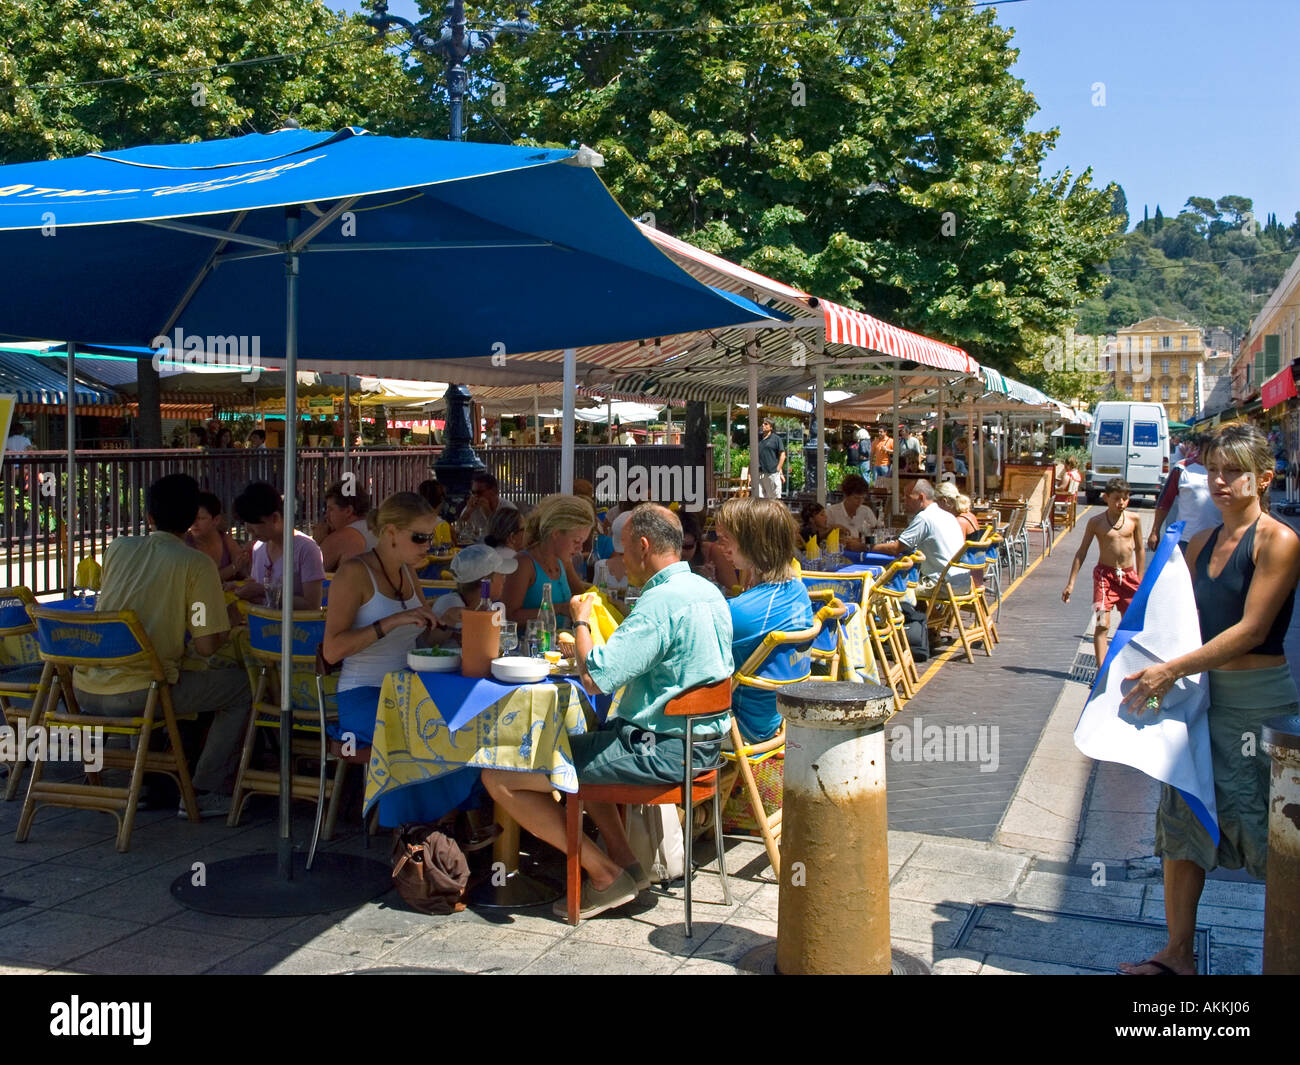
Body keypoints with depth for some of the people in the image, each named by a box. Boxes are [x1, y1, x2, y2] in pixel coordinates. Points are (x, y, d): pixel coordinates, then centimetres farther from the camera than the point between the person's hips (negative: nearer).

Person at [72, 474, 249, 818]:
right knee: (242, 685, 9)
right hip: (136, 694, -6)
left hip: (85, 691, 6)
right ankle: (203, 793, 8)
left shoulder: (118, 547, 9)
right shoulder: (197, 564, -6)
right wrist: (227, 629, 13)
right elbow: (205, 646, -10)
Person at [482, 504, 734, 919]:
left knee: (499, 777, -7)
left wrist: (581, 621, -6)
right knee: (581, 743, 35)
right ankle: (625, 861, 22)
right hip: (701, 740, 10)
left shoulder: (660, 601, -20)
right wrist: (584, 648, 21)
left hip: (660, 751, -10)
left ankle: (605, 873, 0)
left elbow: (596, 678, -25)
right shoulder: (709, 591, 10)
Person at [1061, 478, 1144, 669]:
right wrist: (1070, 583, -2)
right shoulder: (1096, 522, -5)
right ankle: (1101, 669, -12)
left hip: (1128, 575, 3)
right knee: (1102, 624, -11)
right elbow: (1082, 552, 1)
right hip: (1105, 574, -3)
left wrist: (1140, 579, 16)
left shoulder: (1133, 520, 1)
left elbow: (1139, 549, 13)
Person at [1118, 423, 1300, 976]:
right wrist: (1160, 676, -2)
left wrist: (1172, 669, -19)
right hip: (1202, 693, 7)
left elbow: (1251, 629, -17)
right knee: (1180, 821, 9)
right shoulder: (1201, 542, 11)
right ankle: (1178, 953, 21)